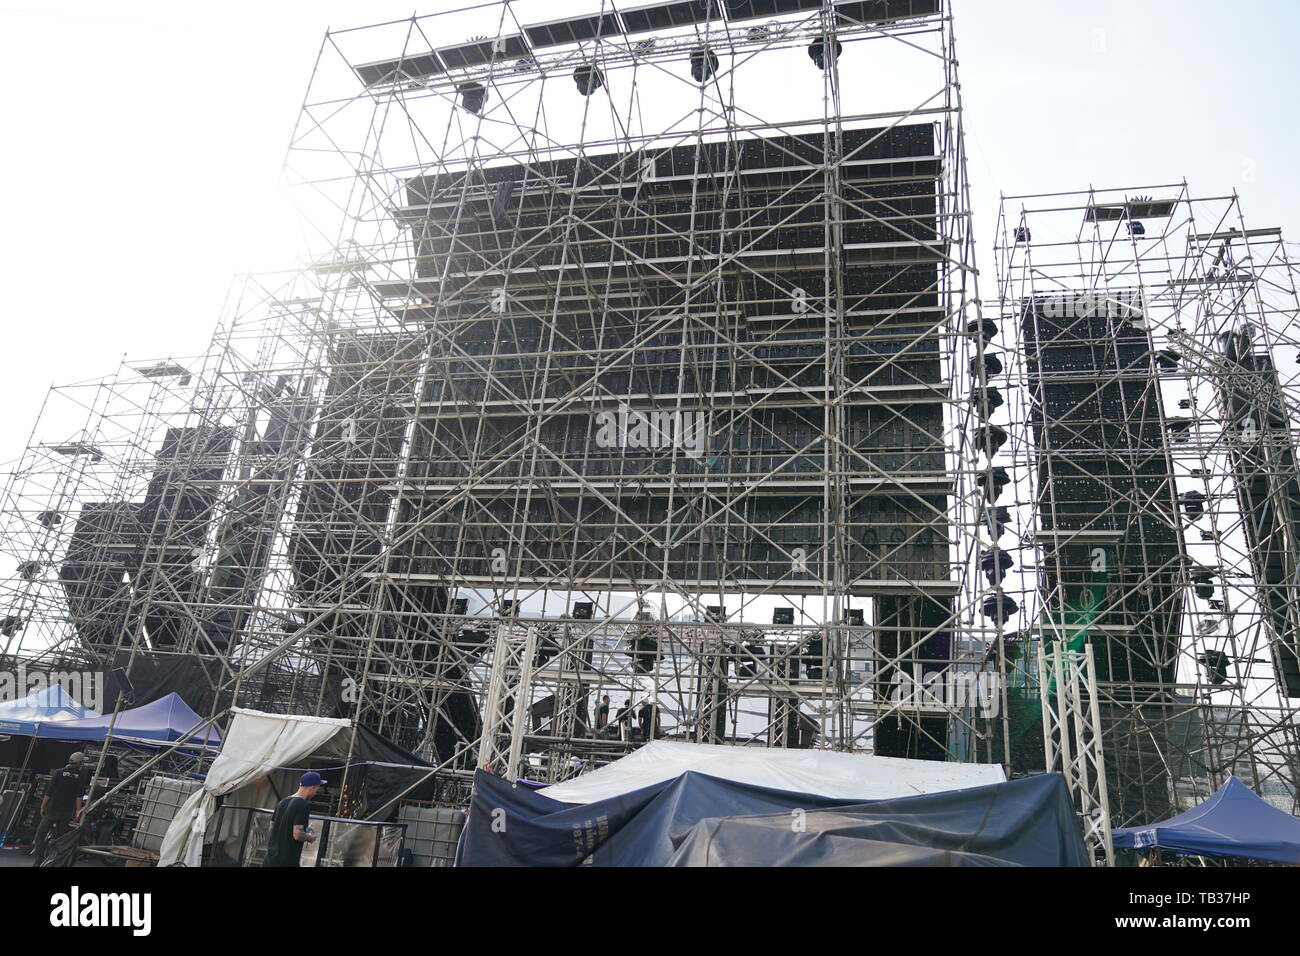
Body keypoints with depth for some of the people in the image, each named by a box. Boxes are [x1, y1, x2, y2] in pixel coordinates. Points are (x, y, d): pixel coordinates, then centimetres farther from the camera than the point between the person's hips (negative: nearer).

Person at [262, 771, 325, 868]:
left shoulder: (282, 802, 9)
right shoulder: (303, 806, -17)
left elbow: (271, 828, 18)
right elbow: (297, 835, -22)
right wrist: (309, 837, -3)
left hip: (270, 858, 8)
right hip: (287, 861, -8)